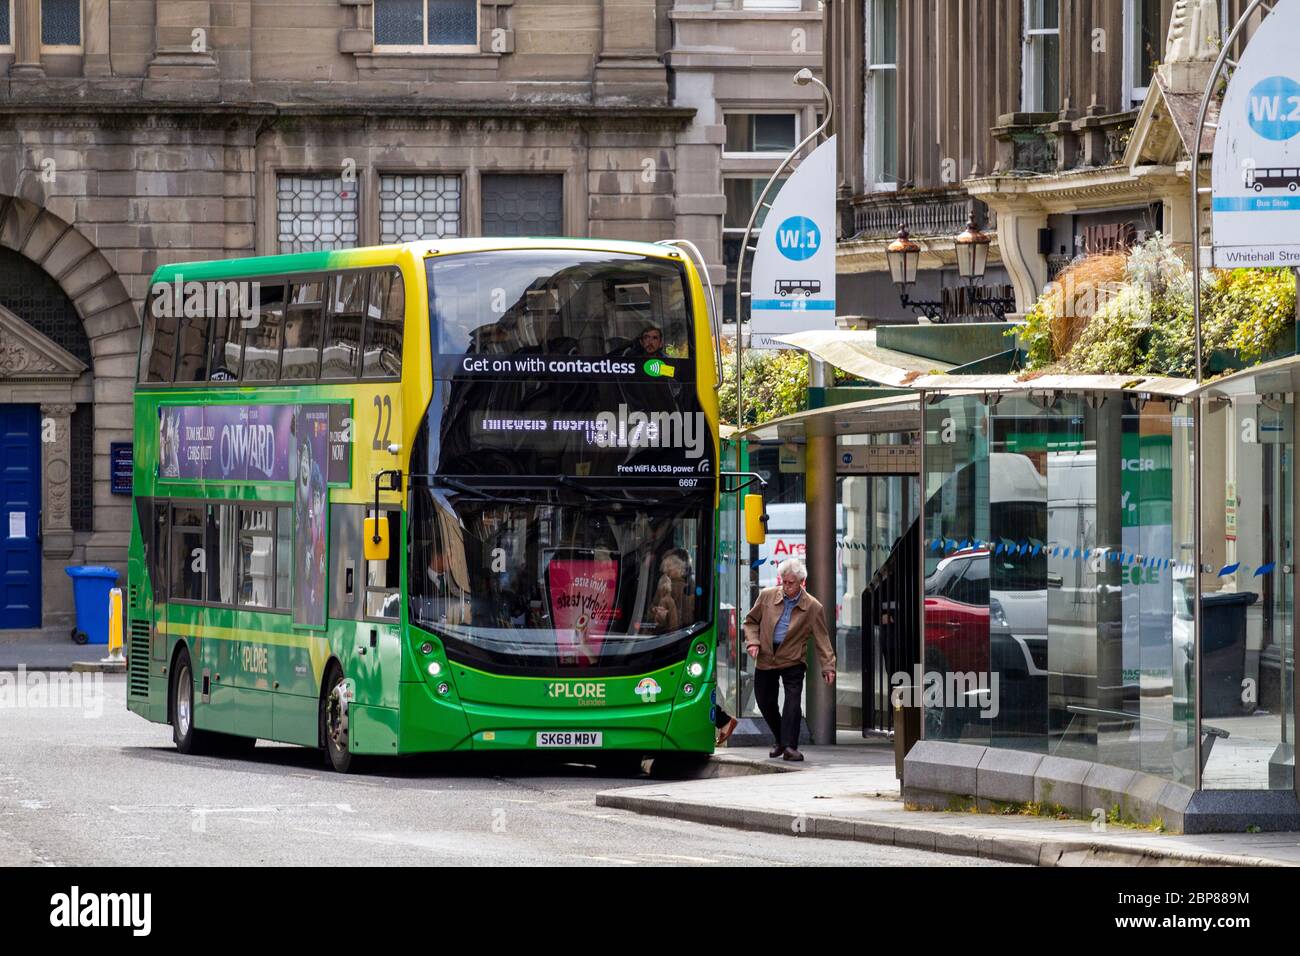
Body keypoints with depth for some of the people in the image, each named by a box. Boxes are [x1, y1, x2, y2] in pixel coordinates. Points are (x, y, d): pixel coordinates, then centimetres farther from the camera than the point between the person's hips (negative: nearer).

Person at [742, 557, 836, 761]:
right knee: (765, 702, 10)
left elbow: (822, 639, -6)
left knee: (793, 700, -16)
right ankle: (781, 740, 30)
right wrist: (753, 642, -5)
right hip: (765, 658, 3)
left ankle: (790, 746, -15)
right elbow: (751, 621, 12)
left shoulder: (813, 608, -7)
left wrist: (828, 667, -14)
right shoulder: (766, 596, -1)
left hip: (793, 661, -3)